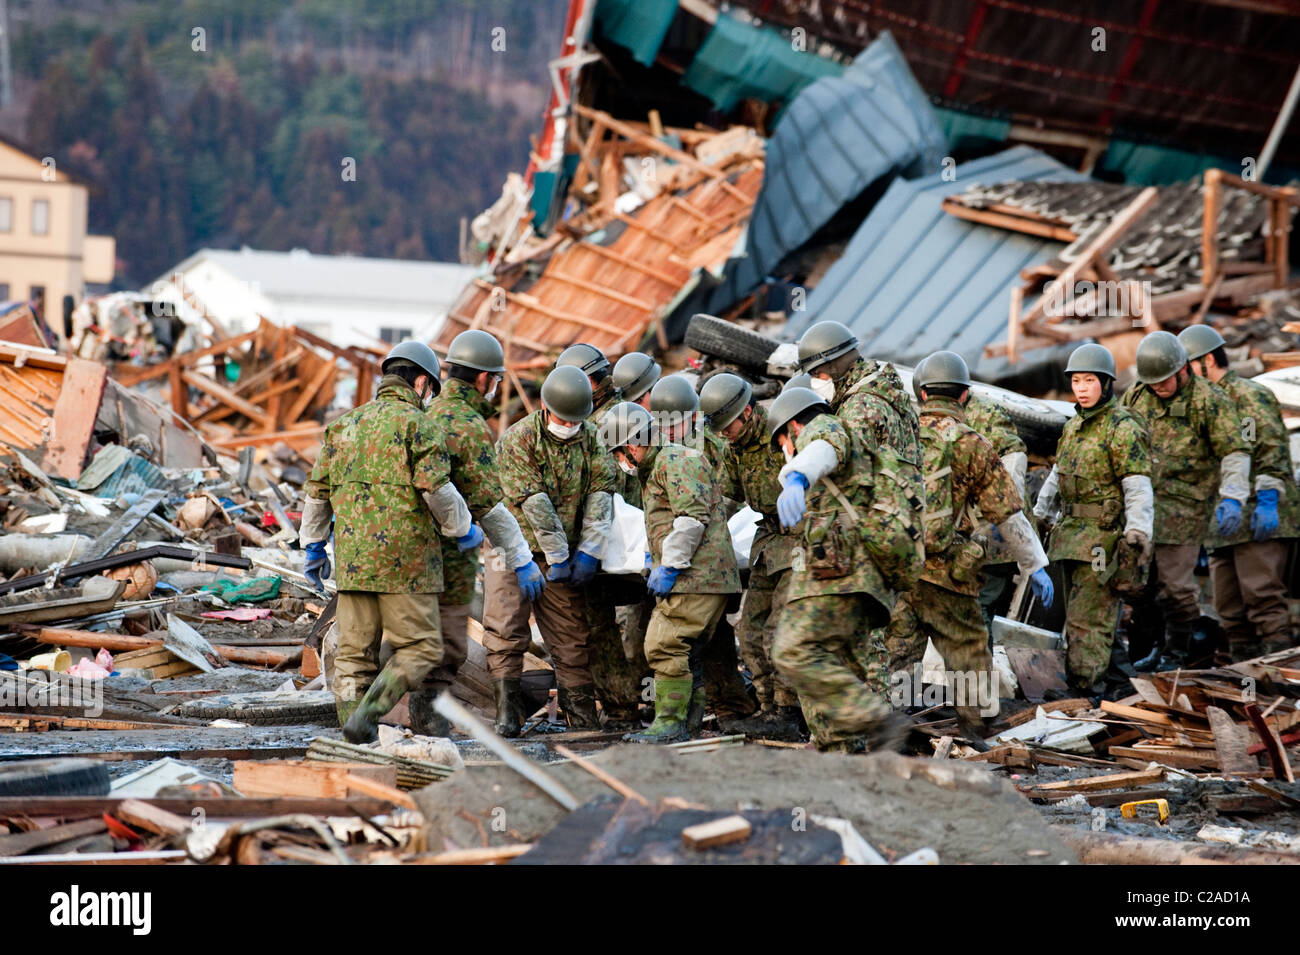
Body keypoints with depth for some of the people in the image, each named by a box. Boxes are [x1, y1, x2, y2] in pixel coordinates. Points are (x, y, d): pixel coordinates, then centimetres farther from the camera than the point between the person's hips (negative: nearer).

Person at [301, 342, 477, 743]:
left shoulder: (343, 424, 15)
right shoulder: (416, 424, -4)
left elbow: (318, 490, 18)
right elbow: (436, 489, -12)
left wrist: (313, 545, 28)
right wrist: (463, 530, 4)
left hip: (352, 557, 6)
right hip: (403, 559, -6)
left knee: (354, 652, 10)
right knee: (421, 647, 0)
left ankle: (355, 735, 7)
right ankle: (365, 716, -15)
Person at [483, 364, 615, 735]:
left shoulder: (591, 438, 1)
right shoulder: (517, 440, -14)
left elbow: (600, 493, -3)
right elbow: (534, 504, -17)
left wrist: (589, 551, -10)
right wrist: (558, 557, -17)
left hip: (563, 554, 4)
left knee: (571, 633, 5)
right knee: (505, 629, -10)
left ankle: (582, 713, 11)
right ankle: (508, 710, -6)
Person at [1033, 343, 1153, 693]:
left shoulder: (1124, 428, -11)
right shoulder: (1073, 426, 15)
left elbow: (1137, 486, -17)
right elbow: (1057, 475, 25)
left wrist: (1138, 533, -26)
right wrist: (1039, 517, 26)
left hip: (1104, 534, -9)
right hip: (1071, 533, 9)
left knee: (1088, 618, -9)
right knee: (1076, 615, 12)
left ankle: (1085, 686, -6)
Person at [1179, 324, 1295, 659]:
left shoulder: (1251, 396, -4)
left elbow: (1273, 451, -13)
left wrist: (1267, 500, -21)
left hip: (1258, 518, -9)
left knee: (1262, 595, -15)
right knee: (1229, 606, 8)